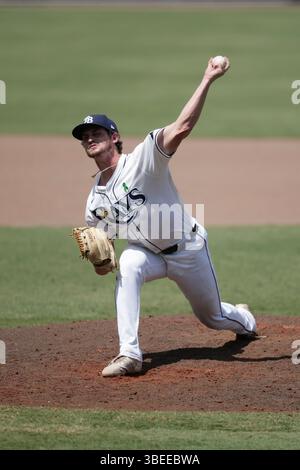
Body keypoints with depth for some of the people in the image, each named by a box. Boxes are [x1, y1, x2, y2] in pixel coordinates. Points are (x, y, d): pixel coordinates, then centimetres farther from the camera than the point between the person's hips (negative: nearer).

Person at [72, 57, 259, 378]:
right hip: (147, 252, 3)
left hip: (188, 249, -3)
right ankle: (129, 354, -33)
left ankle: (243, 318, 55)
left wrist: (207, 80, -44)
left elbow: (182, 127, -36)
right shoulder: (94, 201, -6)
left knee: (212, 316, 15)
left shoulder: (142, 159, -22)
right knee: (128, 265, -32)